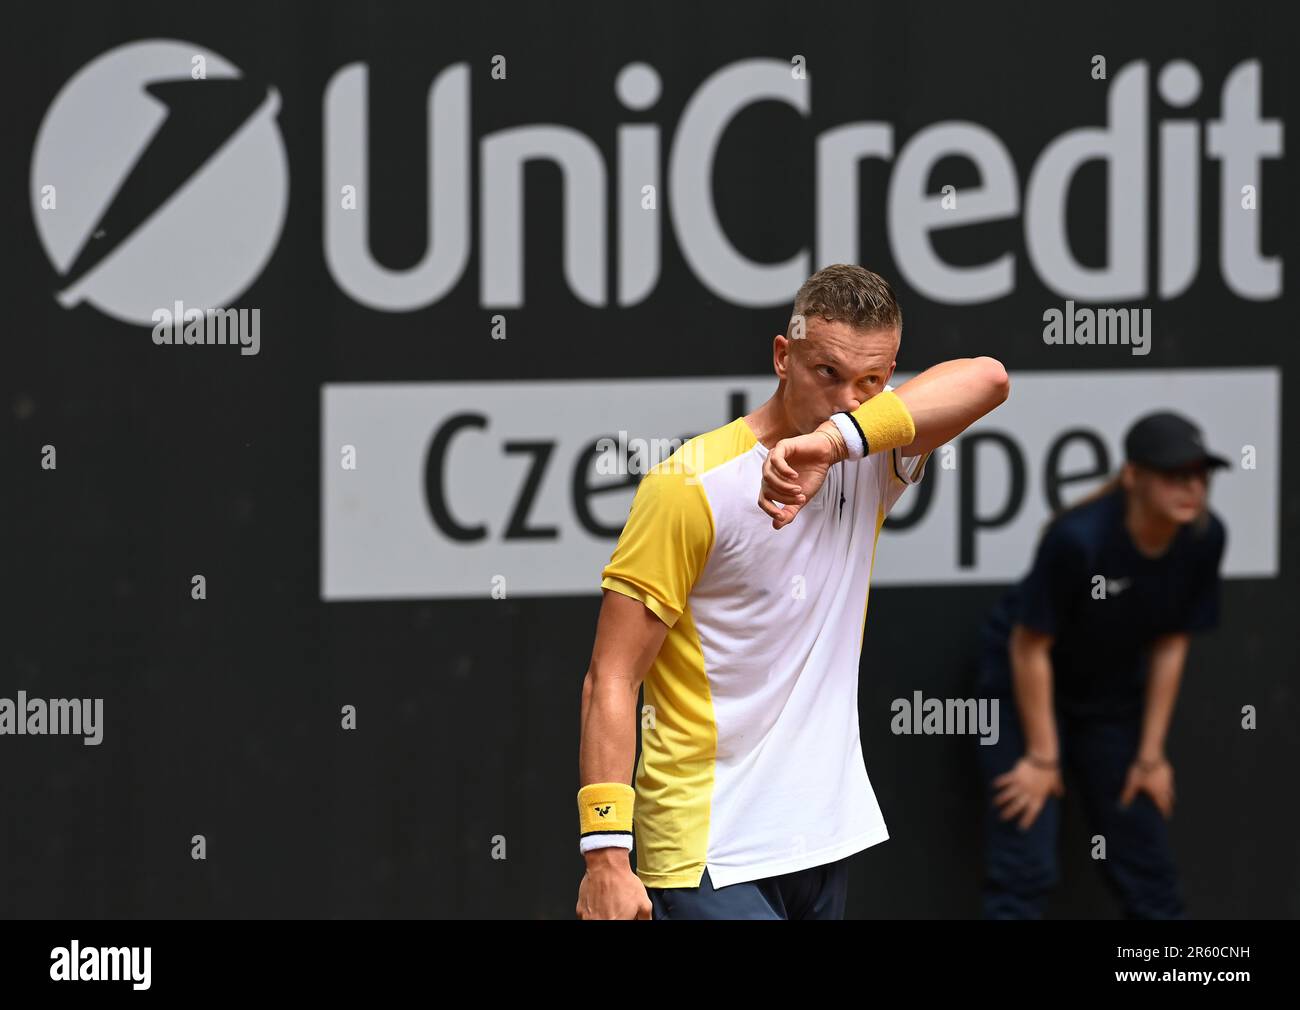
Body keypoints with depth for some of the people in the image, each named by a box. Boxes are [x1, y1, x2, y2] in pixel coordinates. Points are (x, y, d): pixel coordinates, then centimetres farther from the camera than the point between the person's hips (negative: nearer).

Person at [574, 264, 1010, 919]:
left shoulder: (872, 460, 4)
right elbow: (611, 680, -14)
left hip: (825, 841, 6)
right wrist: (605, 851, -23)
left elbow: (985, 380, -15)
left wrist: (840, 436, -30)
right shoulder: (691, 487, -12)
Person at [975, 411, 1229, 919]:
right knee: (1025, 867, -12)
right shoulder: (1077, 538, -33)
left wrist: (1150, 755, -1)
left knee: (1147, 865, 7)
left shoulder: (1204, 538, -17)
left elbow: (1170, 645, -5)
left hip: (1114, 695, 5)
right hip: (1026, 687, -5)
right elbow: (1030, 646, -21)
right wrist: (1043, 757, -15)